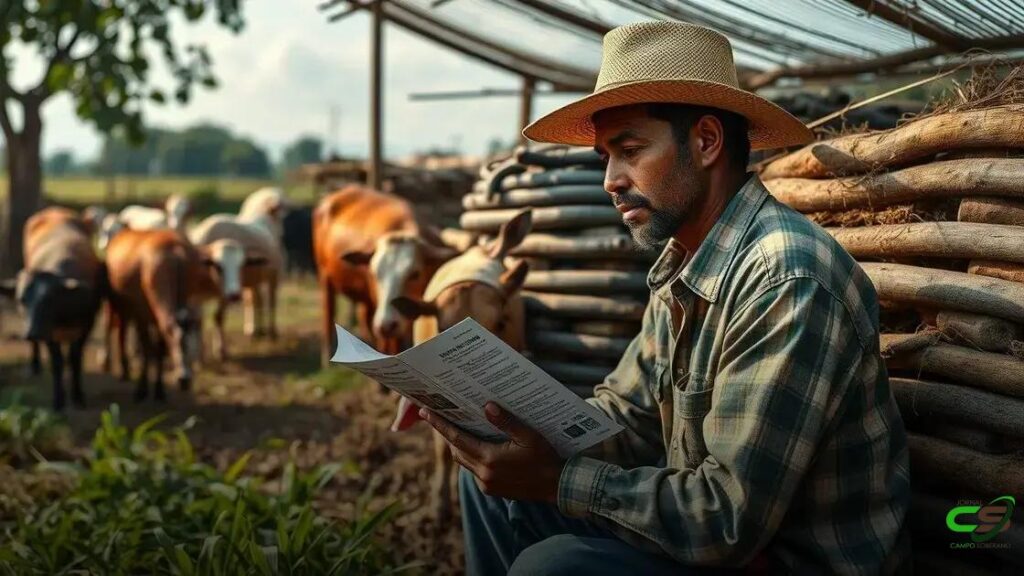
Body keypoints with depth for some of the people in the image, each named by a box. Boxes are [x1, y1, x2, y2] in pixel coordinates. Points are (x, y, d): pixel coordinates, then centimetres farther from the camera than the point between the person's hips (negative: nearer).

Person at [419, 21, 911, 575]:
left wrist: (555, 482, -24)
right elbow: (625, 416, 9)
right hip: (716, 528, 9)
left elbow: (730, 521, -28)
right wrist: (505, 418, -9)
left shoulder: (787, 280, -27)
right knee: (491, 480, 10)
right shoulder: (681, 265, 4)